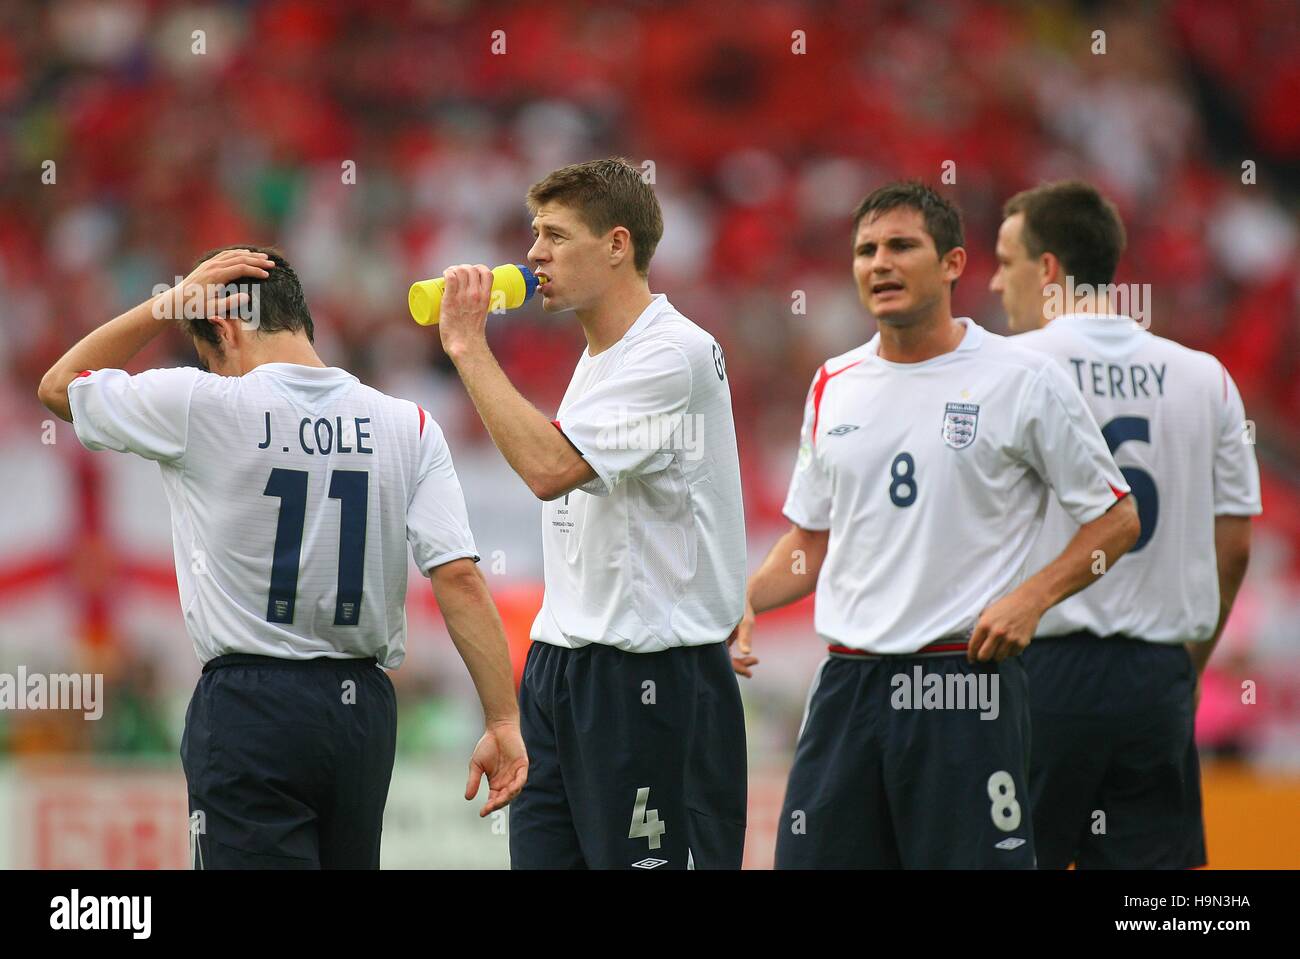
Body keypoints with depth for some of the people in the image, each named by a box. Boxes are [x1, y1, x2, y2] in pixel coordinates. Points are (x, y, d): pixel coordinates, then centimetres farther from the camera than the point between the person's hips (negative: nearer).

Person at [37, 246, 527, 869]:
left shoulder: (201, 405, -7)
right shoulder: (407, 426, 3)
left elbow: (59, 386, 10)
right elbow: (460, 579, -5)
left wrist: (171, 302, 8)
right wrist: (503, 722, -5)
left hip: (250, 706, -5)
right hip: (364, 706, 5)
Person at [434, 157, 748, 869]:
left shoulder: (673, 354, -14)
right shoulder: (598, 357, 16)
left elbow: (549, 466, -25)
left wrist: (469, 349, -18)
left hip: (651, 677, -9)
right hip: (560, 670, 9)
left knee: (642, 861, -6)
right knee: (541, 859, 4)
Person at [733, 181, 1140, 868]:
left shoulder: (1022, 381, -3)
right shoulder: (834, 387, 12)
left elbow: (1117, 519, 1)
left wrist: (1031, 598, -13)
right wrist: (742, 600, 3)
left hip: (966, 685, -5)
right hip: (846, 681, 5)